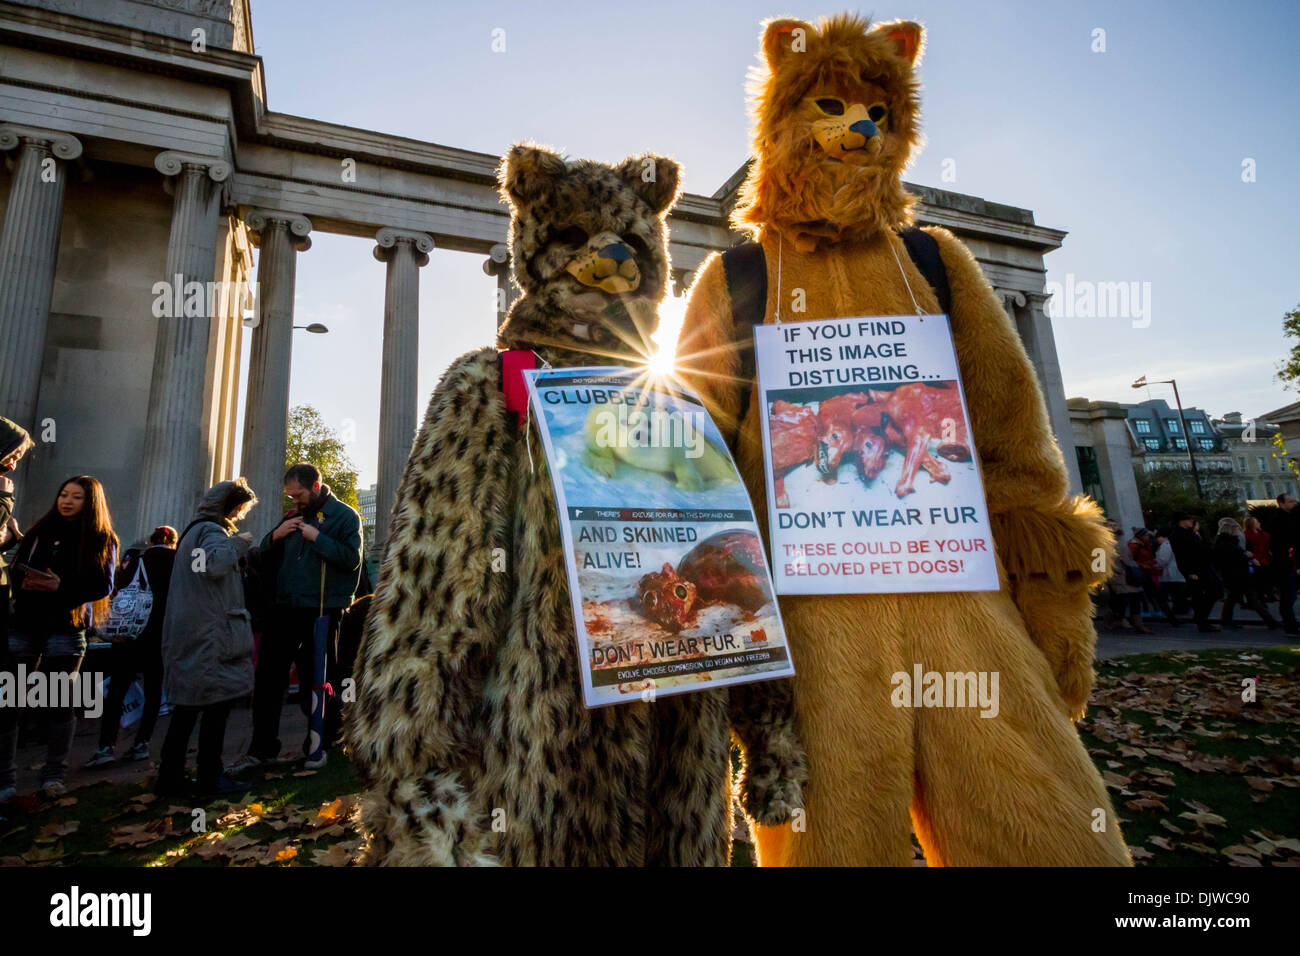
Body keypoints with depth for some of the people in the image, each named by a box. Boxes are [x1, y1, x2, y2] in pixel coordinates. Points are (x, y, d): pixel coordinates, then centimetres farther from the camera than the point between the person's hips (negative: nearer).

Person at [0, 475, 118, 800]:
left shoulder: (102, 540, 2)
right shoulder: (40, 531, 11)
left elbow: (103, 586, -6)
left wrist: (62, 587, -20)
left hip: (68, 627, -3)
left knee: (62, 703, 2)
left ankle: (53, 775, 15)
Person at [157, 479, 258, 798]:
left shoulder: (193, 531, 21)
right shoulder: (211, 531, -11)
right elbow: (216, 564, -30)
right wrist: (239, 543, -15)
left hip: (187, 635, 10)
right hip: (211, 635, -10)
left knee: (188, 706, 14)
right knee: (218, 704, -3)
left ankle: (170, 777, 20)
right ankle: (211, 778, 4)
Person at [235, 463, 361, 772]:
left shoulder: (344, 516, -4)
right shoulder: (293, 517, 14)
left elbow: (352, 558, -15)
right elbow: (265, 558, 18)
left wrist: (317, 537, -18)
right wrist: (275, 535, -1)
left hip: (322, 613, -6)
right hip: (285, 608, 6)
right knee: (268, 679, 8)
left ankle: (319, 744, 24)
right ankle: (262, 748, 22)